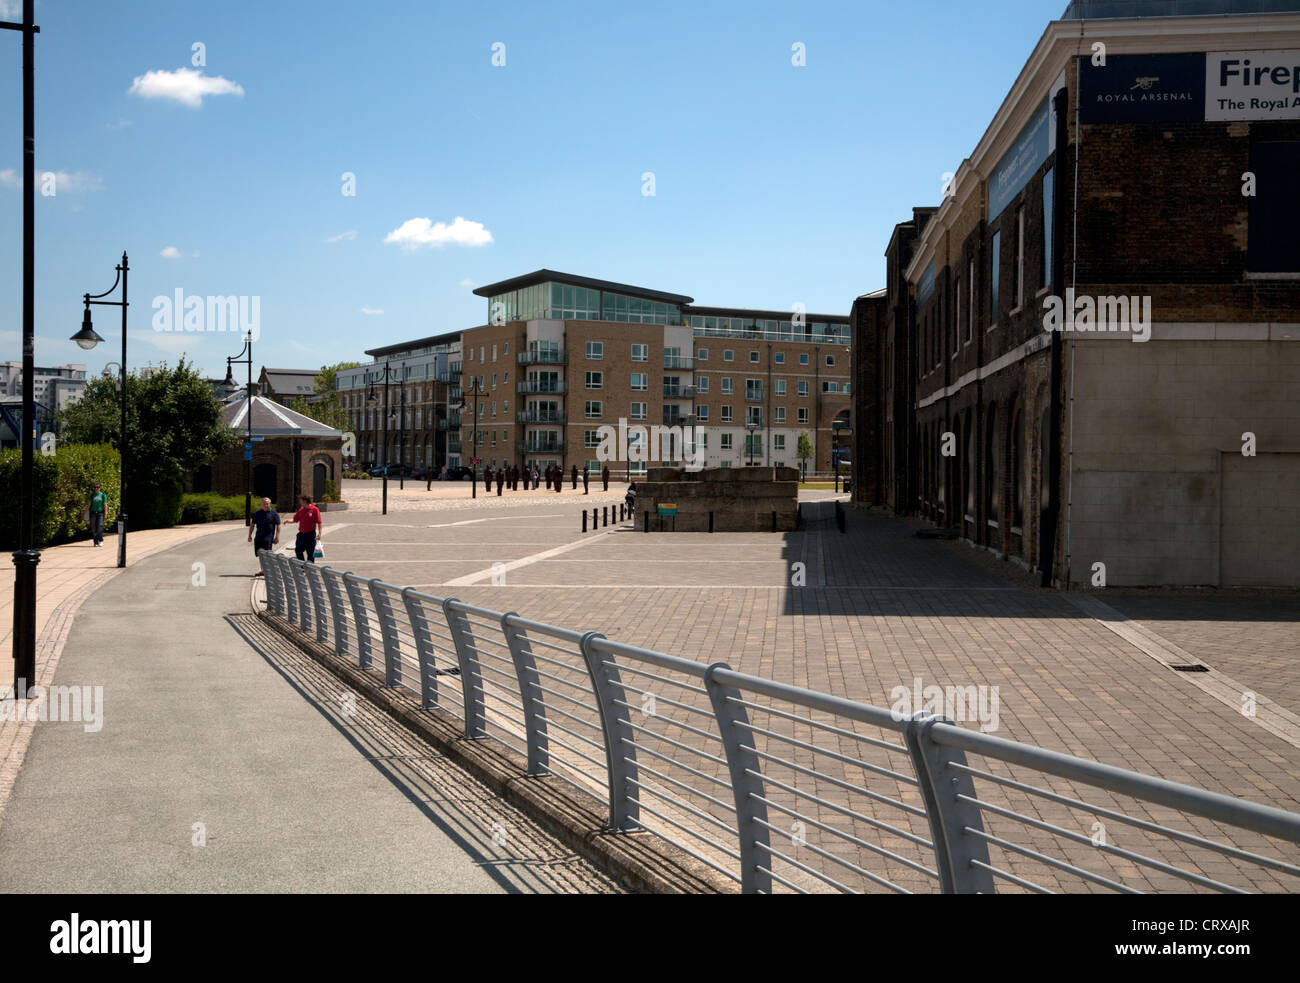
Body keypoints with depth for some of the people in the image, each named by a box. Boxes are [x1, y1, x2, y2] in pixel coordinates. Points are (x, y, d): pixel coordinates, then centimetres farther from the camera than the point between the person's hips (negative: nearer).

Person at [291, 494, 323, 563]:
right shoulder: (301, 510, 9)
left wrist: (319, 533, -17)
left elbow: (319, 522, -10)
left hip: (310, 534, -6)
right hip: (301, 534, 6)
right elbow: (295, 519, 15)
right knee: (298, 550, 5)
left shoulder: (315, 510, -8)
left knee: (310, 552, 2)